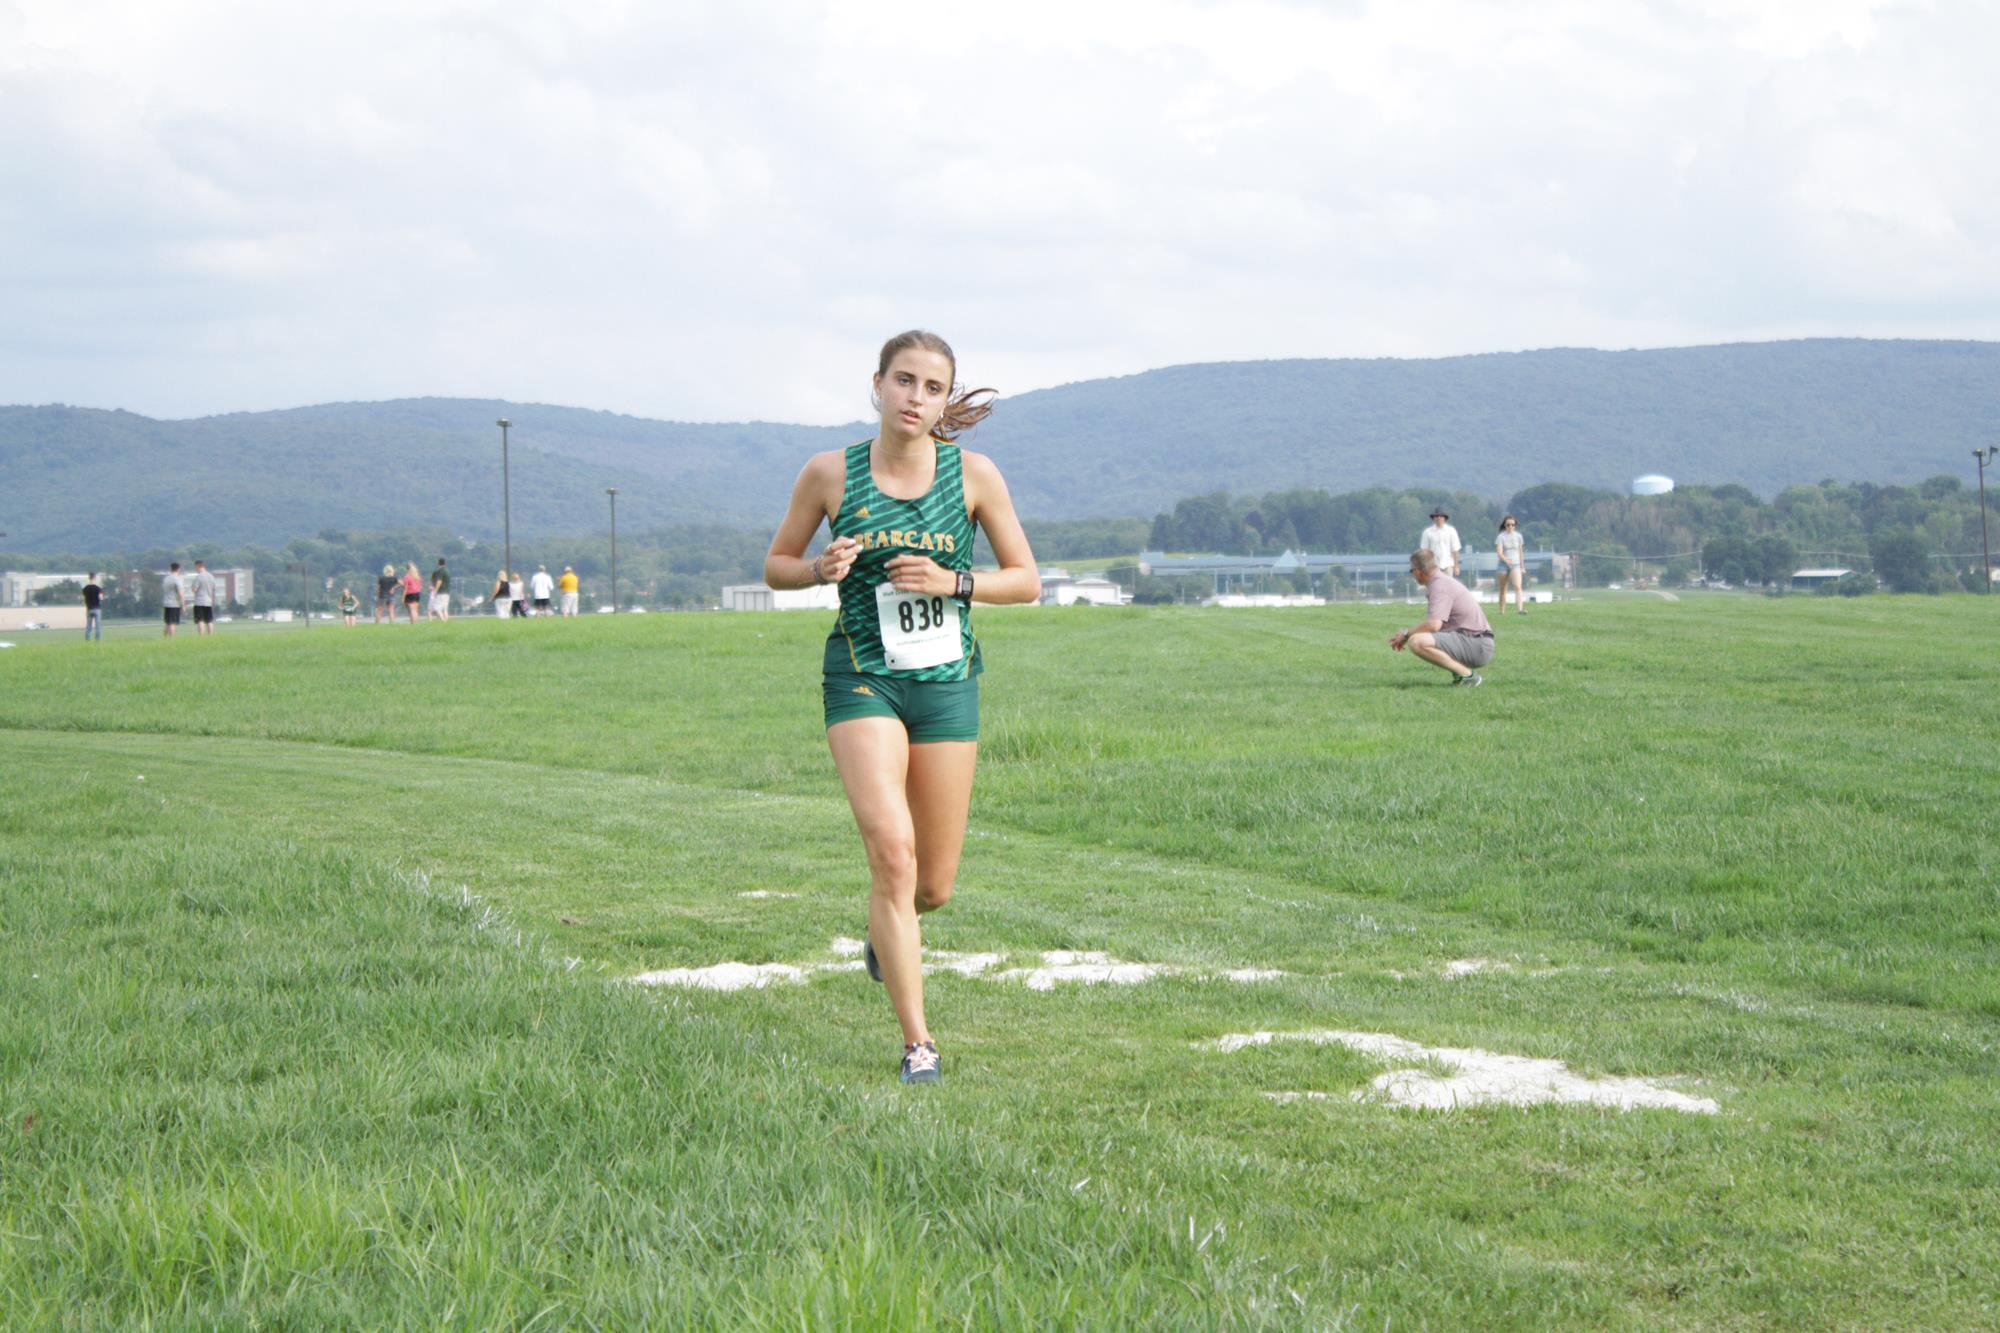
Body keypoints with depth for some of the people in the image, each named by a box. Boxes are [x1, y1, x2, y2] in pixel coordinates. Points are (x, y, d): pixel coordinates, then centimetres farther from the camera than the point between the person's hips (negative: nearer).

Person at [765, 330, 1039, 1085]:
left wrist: (953, 582, -13)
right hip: (862, 679, -2)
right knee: (892, 850, -20)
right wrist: (822, 569, -12)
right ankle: (917, 1044, -13)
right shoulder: (830, 474, -2)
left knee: (935, 886, 7)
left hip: (948, 683, 2)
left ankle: (884, 933, 46)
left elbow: (1027, 581, 4)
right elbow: (776, 566, 9)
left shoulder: (974, 475, -1)